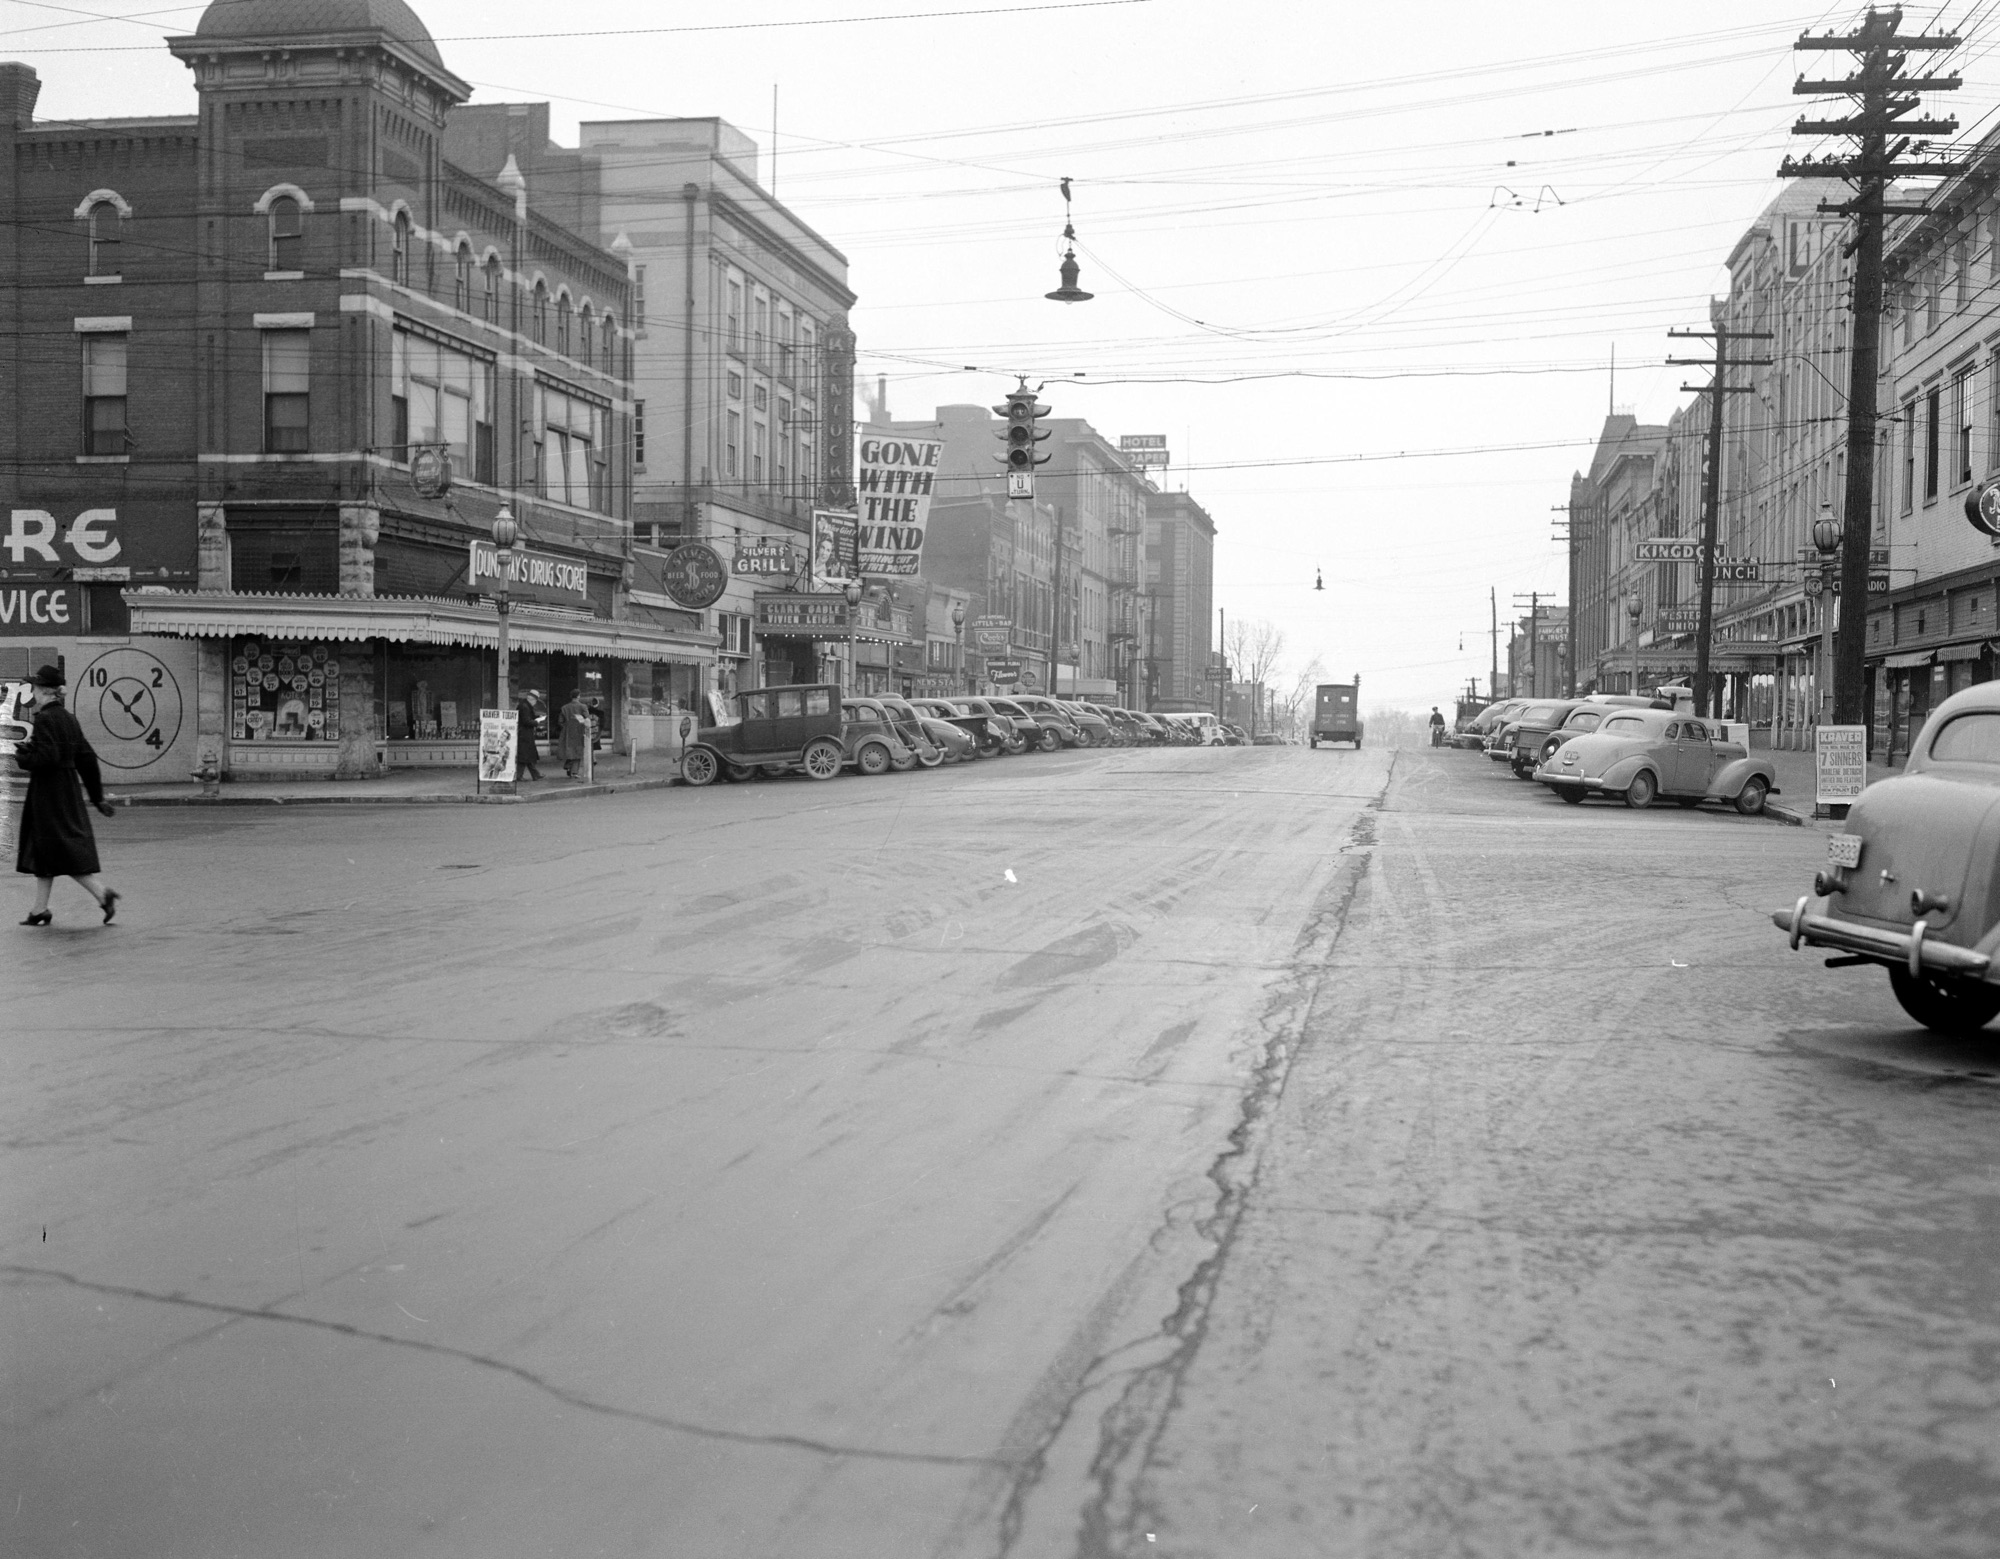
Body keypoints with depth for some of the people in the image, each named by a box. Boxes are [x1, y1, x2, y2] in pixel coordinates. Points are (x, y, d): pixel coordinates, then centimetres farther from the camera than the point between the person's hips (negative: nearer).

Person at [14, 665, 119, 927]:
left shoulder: (44, 719, -14)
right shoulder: (69, 719, 10)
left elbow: (46, 757, -23)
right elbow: (87, 758, 11)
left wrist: (21, 757, -4)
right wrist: (97, 796, 15)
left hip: (47, 792, -9)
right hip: (69, 792, 9)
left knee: (66, 853, -8)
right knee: (43, 851, 14)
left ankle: (102, 893, -17)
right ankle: (40, 910, 18)